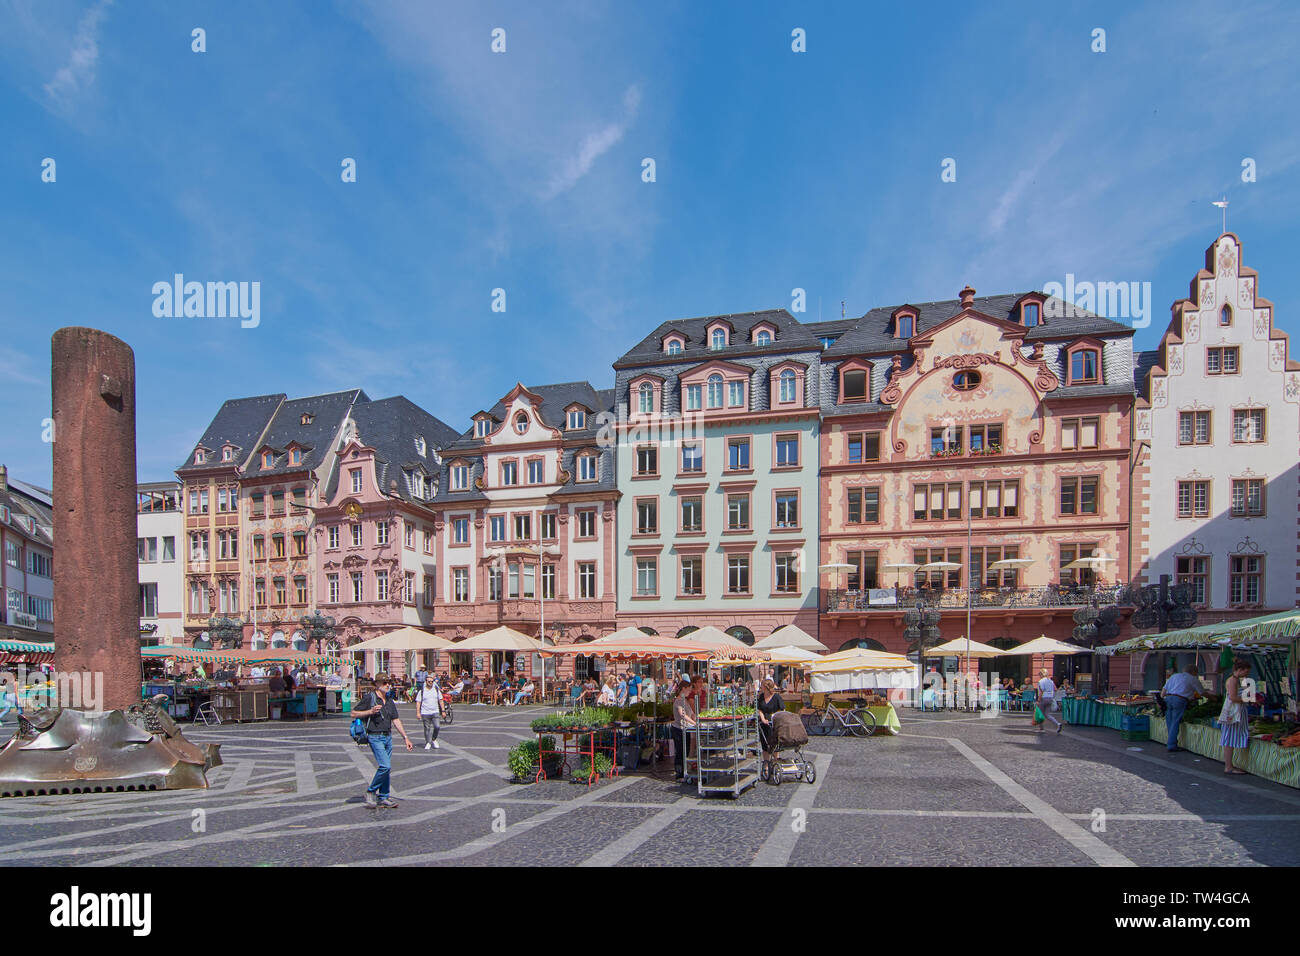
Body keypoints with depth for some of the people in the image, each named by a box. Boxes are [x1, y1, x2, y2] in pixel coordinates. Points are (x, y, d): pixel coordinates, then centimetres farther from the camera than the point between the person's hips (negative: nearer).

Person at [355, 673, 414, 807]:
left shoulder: (390, 700, 12)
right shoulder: (370, 698, -8)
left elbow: (396, 720, 16)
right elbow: (354, 713, -7)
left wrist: (405, 737, 13)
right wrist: (370, 711, -19)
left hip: (388, 737, 7)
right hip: (375, 737, -7)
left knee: (387, 768, 8)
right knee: (385, 765, -16)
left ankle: (383, 798, 18)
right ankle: (371, 791, 3)